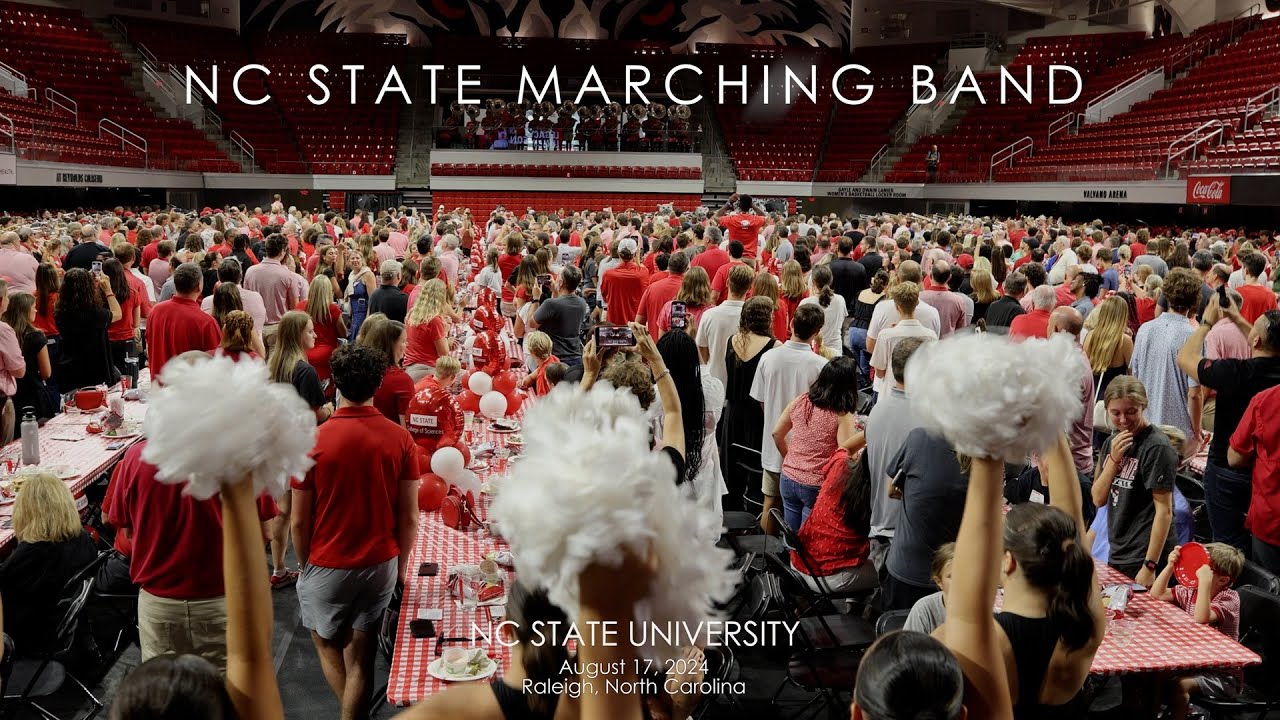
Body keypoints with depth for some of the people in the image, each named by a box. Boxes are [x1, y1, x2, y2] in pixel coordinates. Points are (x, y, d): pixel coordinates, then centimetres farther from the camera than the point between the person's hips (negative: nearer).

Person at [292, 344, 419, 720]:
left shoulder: (314, 441, -14)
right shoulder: (400, 439, -9)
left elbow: (299, 522, -7)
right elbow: (409, 517, -5)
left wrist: (306, 565, 10)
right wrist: (401, 566, 10)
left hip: (327, 563, -2)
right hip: (381, 563, 2)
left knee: (326, 642, 22)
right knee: (360, 654, 14)